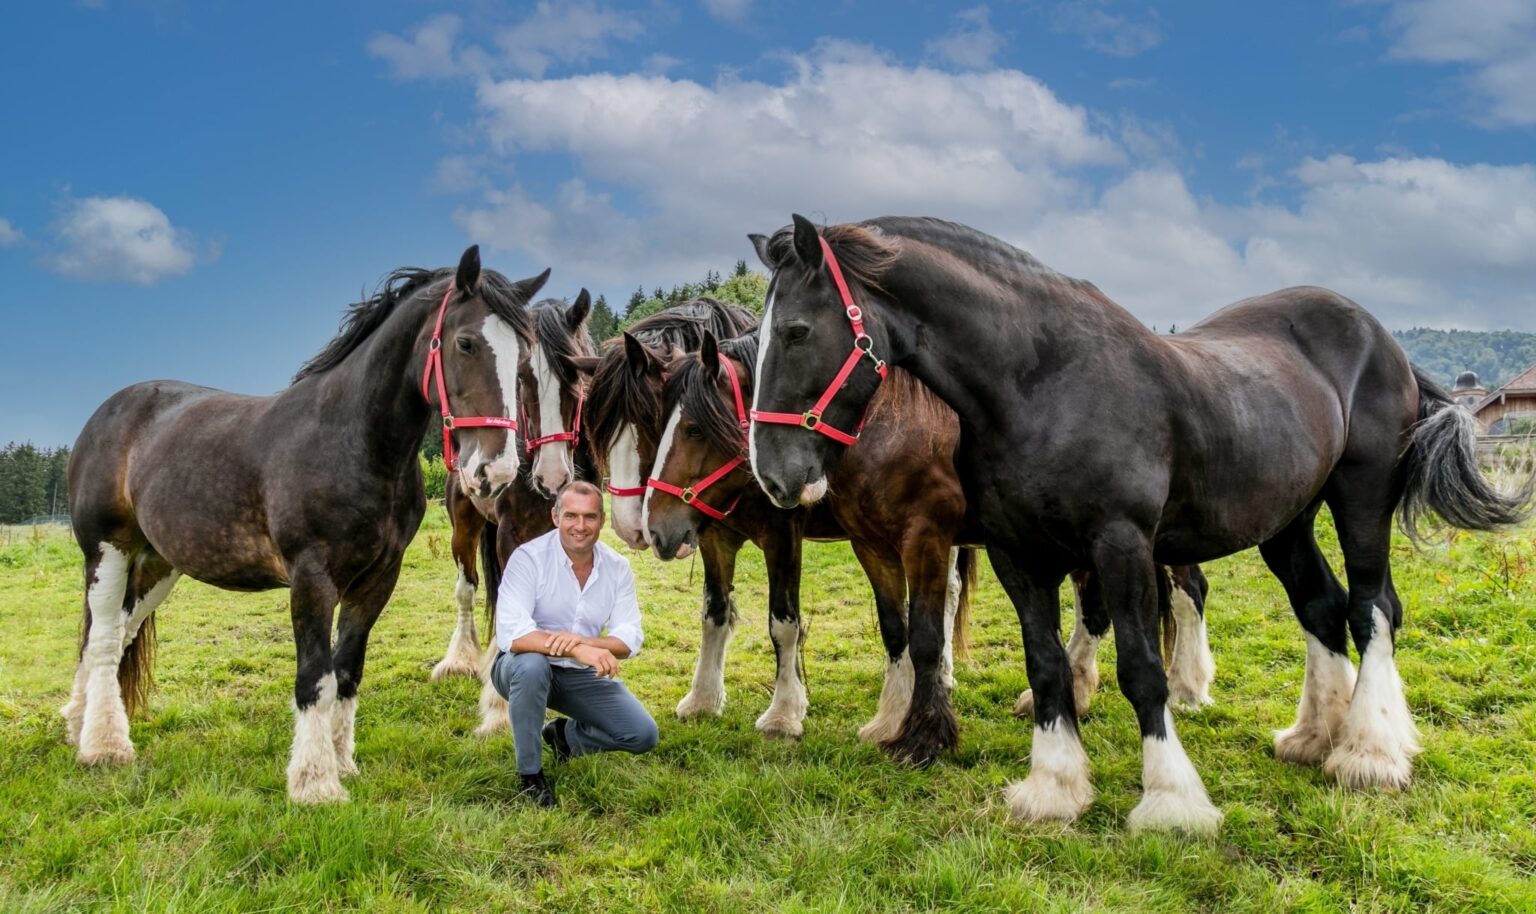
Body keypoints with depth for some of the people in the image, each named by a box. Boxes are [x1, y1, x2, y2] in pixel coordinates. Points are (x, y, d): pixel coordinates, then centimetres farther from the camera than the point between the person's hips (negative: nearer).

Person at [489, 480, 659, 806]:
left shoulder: (617, 567, -6)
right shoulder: (529, 558, -20)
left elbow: (630, 638, -11)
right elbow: (511, 634, -31)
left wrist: (583, 640, -31)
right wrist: (577, 651, -42)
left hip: (583, 676, 4)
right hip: (523, 669, -4)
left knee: (643, 735, -10)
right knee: (532, 664, -39)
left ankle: (566, 734, 20)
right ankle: (530, 775, -18)